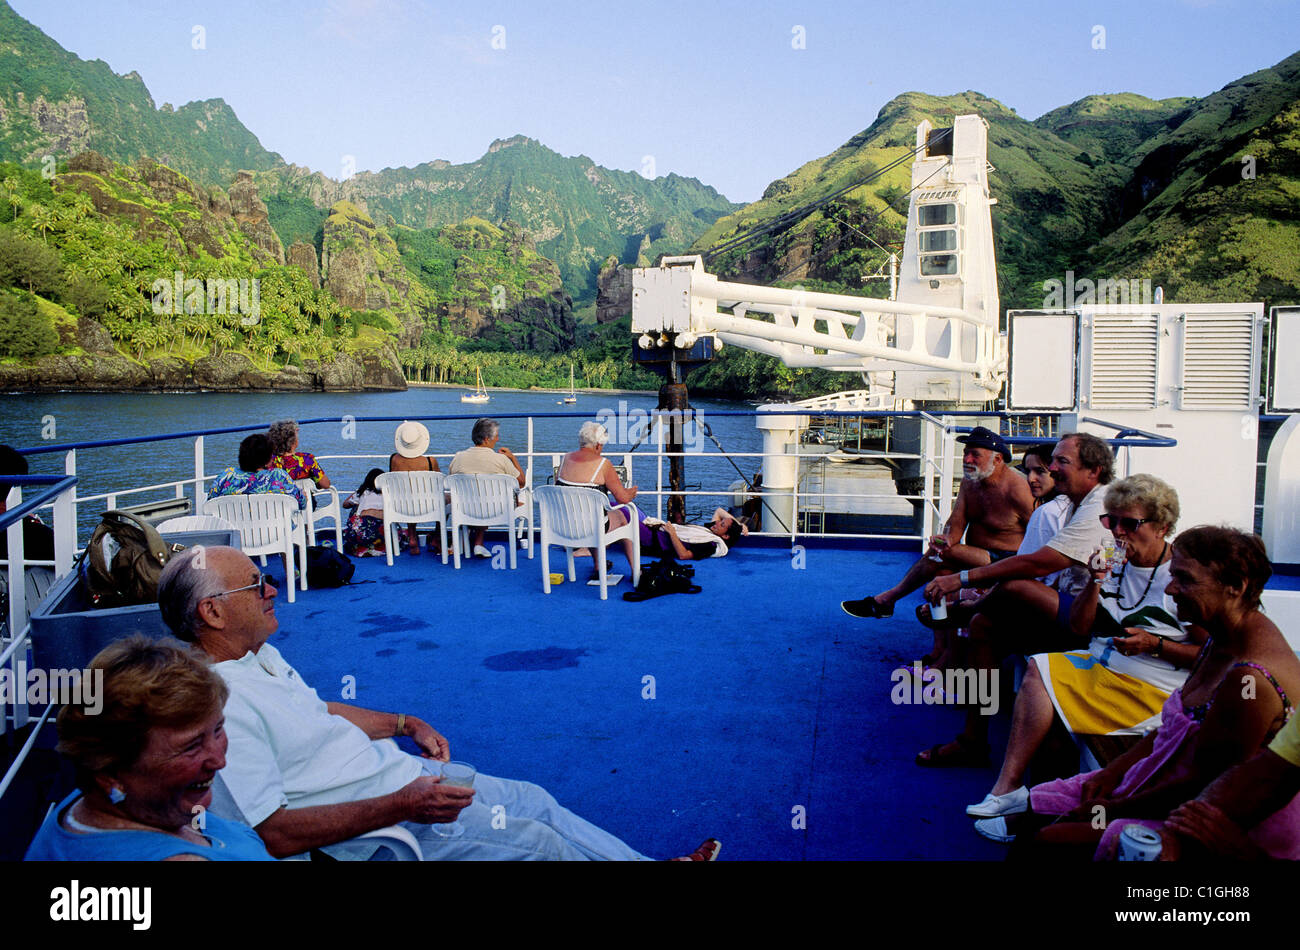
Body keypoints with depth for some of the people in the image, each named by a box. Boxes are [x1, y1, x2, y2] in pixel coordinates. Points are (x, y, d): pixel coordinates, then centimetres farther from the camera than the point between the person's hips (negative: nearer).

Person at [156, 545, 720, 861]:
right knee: (536, 842, -6)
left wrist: (407, 724, 11)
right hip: (379, 823, -9)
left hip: (404, 776, 9)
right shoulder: (218, 704, -26)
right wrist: (399, 808, -30)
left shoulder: (260, 656, 5)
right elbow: (273, 833, -28)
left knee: (534, 803, 12)